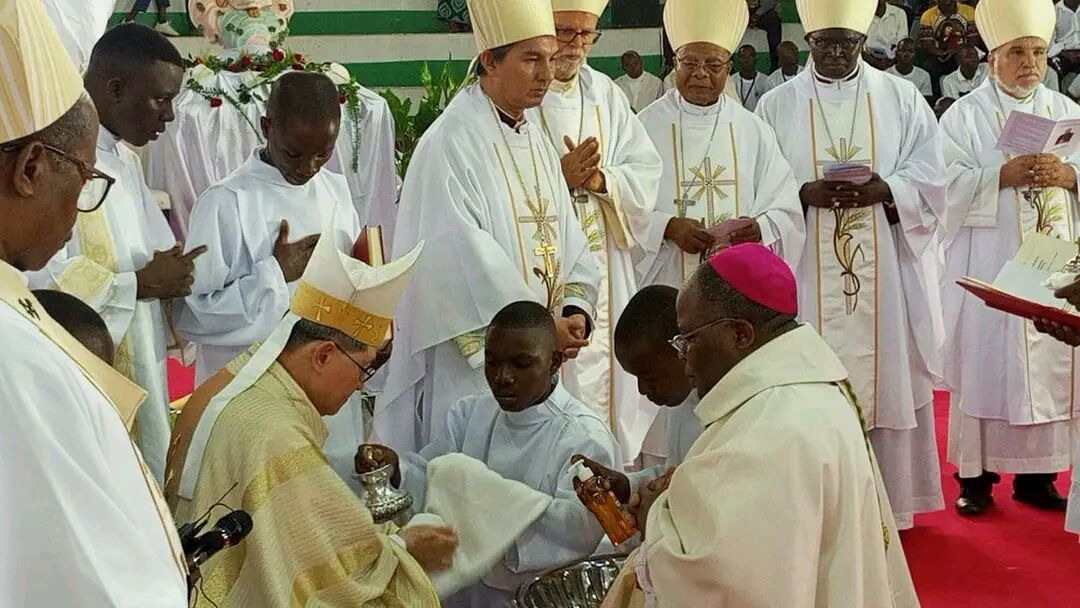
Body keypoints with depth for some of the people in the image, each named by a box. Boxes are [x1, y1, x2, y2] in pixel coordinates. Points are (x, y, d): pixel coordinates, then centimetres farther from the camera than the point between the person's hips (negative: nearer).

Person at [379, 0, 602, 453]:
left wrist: (574, 309, -7)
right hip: (472, 357, -7)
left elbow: (566, 237, 9)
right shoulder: (453, 142, -14)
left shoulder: (536, 138, 11)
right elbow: (466, 256, -21)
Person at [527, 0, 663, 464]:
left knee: (601, 374, 9)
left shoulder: (605, 94, 12)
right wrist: (561, 177, -20)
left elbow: (648, 173, 7)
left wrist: (601, 179, -11)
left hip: (604, 273, 5)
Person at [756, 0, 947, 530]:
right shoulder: (777, 106, 5)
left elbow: (931, 178, 2)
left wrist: (884, 189, -16)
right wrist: (806, 193, -18)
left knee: (888, 375, 4)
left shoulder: (903, 99, 7)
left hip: (886, 274, 1)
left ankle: (888, 500, 16)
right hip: (808, 273, -1)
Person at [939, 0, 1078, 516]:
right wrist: (1005, 175, -22)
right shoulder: (964, 115, 0)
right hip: (988, 266, -4)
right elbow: (950, 185, -10)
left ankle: (1035, 473, 17)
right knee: (985, 364, -1)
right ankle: (976, 473, 9)